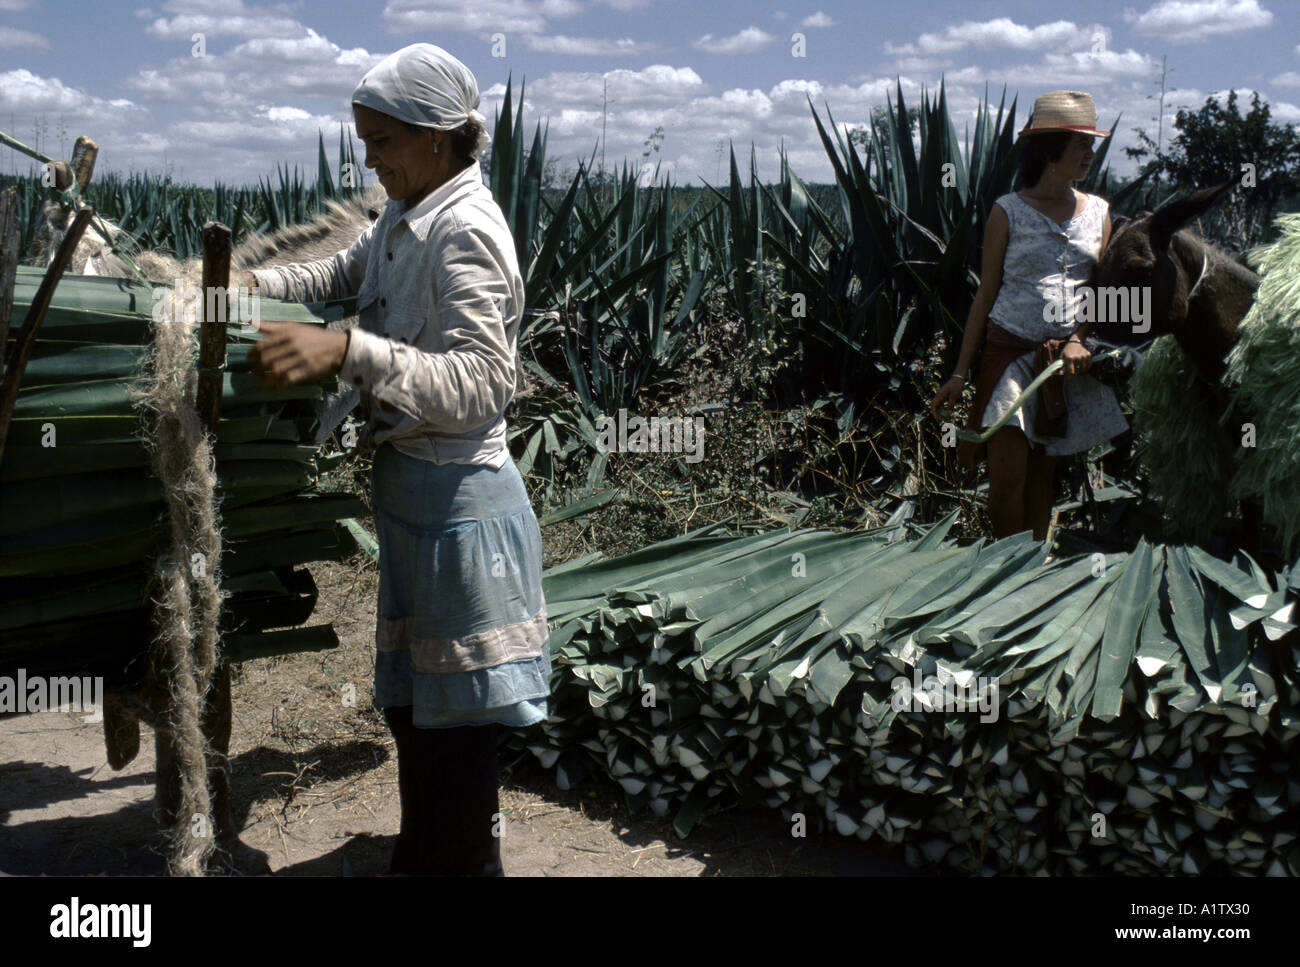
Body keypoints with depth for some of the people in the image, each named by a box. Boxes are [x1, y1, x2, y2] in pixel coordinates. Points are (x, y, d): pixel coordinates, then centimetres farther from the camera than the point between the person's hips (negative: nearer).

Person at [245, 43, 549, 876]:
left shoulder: (466, 230, -19)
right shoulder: (404, 219, 9)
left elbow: (476, 384, -29)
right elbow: (345, 273, 29)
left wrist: (347, 351, -40)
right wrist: (253, 283, 12)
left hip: (457, 497, -10)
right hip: (409, 485, 10)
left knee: (455, 716, 3)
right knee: (410, 701, 22)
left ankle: (459, 860, 20)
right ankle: (426, 854, 41)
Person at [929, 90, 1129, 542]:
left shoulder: (1098, 212, 8)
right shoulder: (1008, 212, -2)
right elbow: (985, 294, 0)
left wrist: (1079, 341, -12)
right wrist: (960, 373, -3)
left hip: (1069, 358, 3)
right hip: (1011, 351, -3)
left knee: (1043, 471, 10)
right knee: (1007, 478, -9)